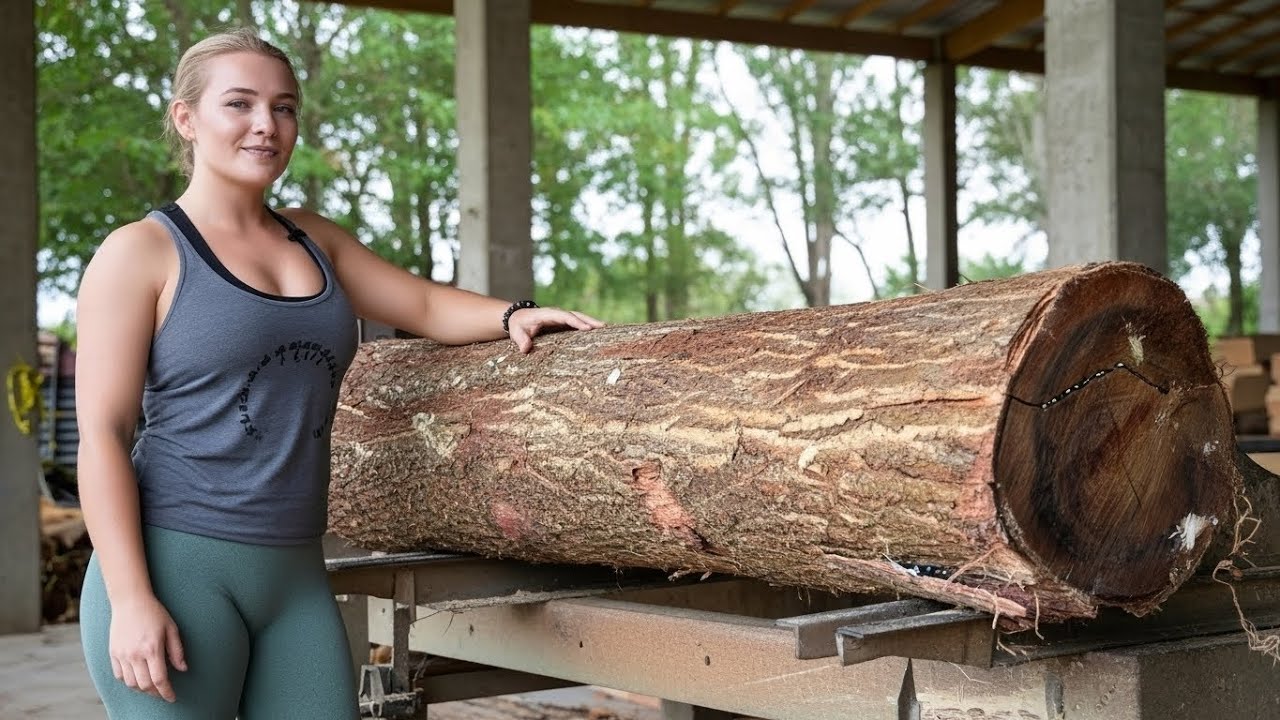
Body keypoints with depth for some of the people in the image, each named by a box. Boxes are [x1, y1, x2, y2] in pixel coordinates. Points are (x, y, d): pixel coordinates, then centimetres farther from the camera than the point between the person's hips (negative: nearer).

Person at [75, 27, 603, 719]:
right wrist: (131, 600, -16)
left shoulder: (313, 240, 15)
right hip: (174, 561, -6)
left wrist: (512, 316, 1)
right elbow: (101, 434, -8)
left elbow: (426, 303, 23)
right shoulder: (139, 252, -3)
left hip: (296, 572, 6)